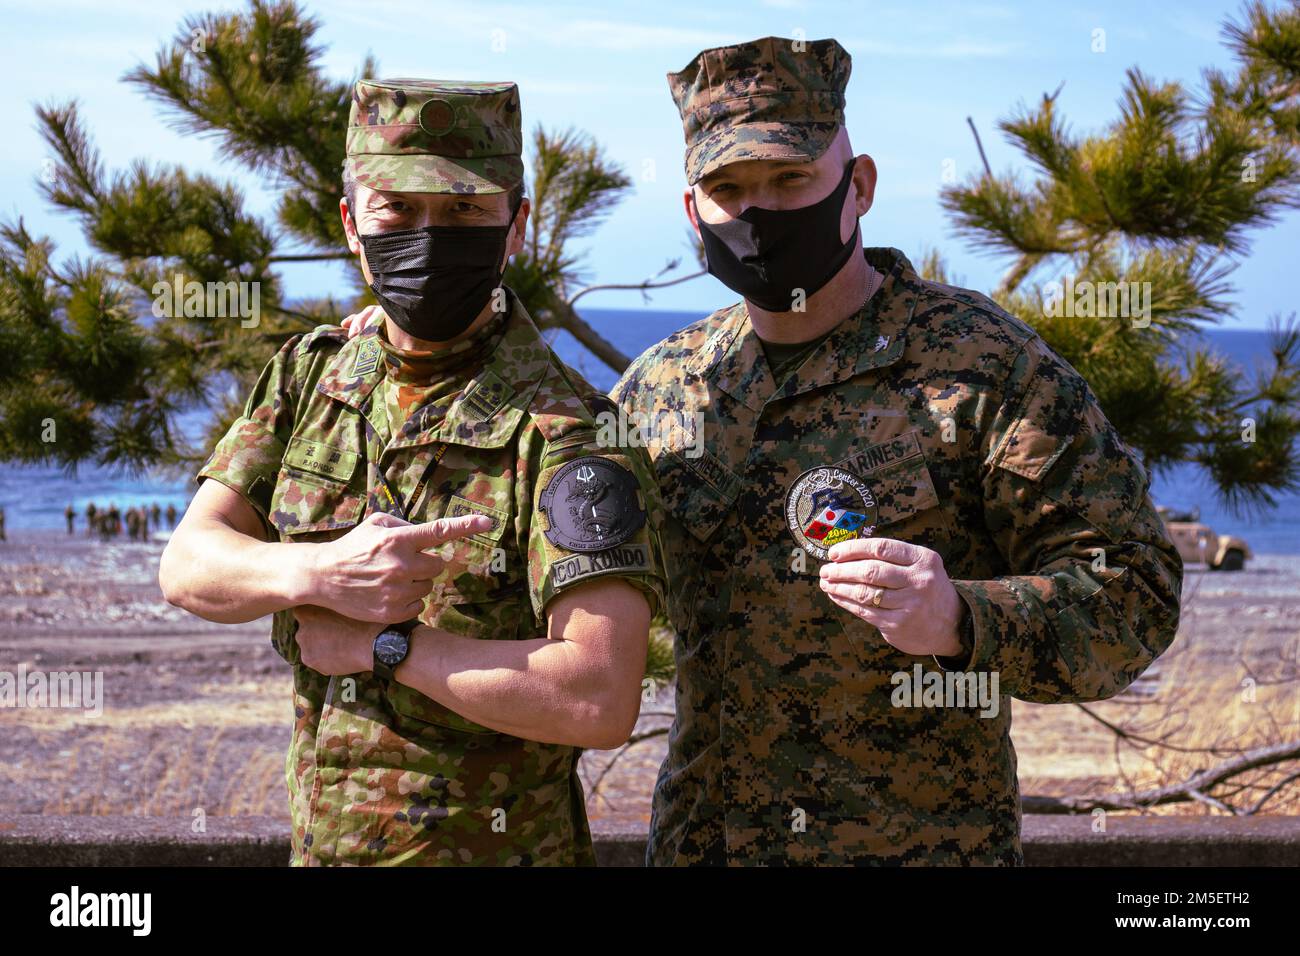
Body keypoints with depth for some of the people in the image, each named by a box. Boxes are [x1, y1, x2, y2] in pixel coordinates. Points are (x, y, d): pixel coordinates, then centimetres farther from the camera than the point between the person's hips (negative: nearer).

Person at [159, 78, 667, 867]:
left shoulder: (565, 432, -20)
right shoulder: (310, 373, 0)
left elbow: (602, 699, -29)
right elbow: (189, 566, -6)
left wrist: (379, 643, -22)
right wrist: (316, 574, -26)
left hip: (493, 844, -5)